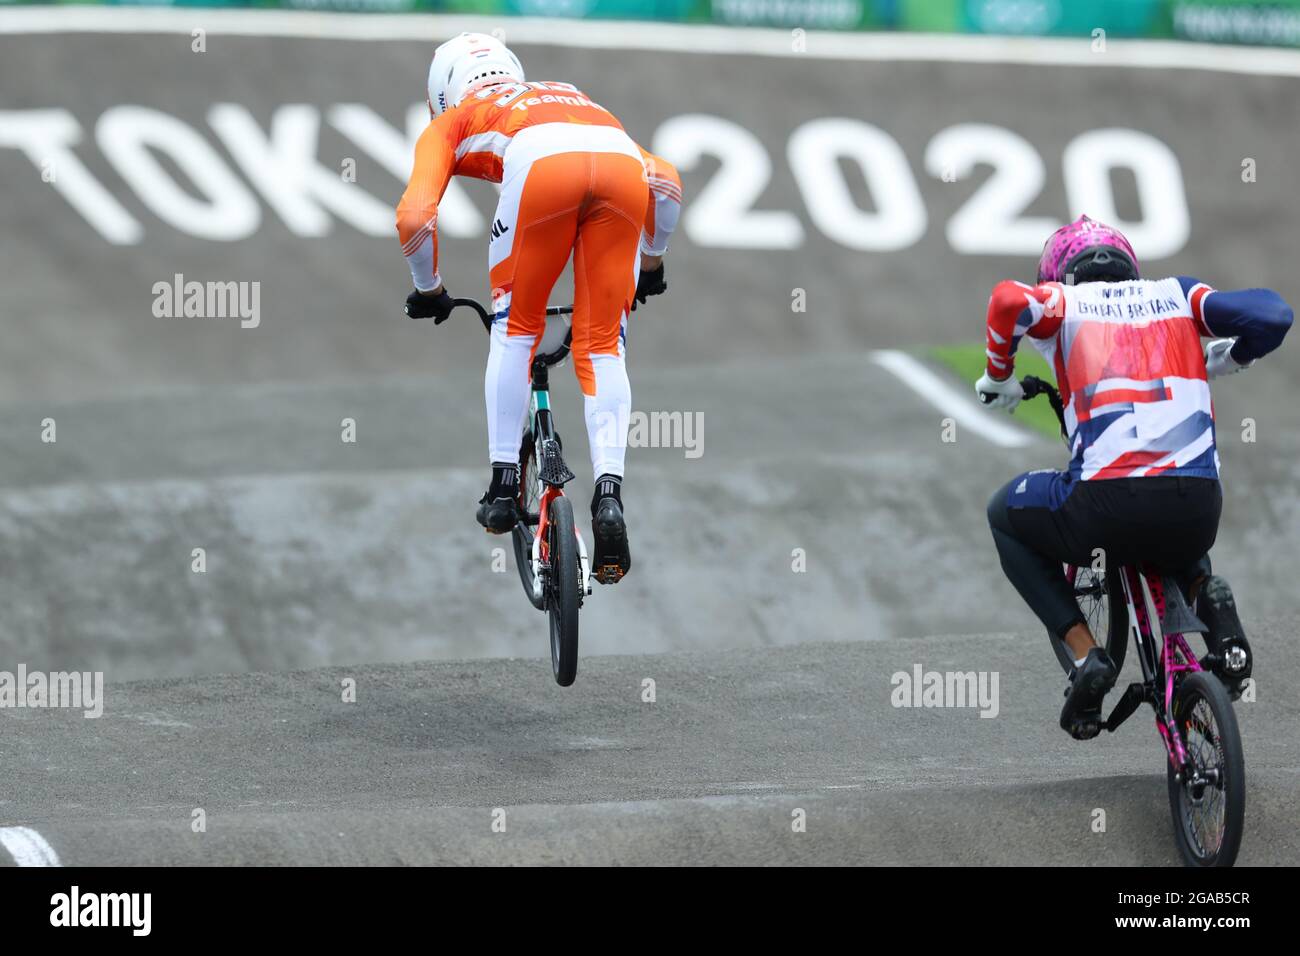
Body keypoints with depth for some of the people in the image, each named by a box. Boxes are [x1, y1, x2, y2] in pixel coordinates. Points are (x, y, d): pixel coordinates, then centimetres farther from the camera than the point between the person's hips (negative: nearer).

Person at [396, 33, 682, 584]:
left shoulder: (453, 123, 35)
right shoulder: (571, 98, 46)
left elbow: (414, 216, 18)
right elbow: (667, 182, 35)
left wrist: (428, 291, 35)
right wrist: (651, 265, 48)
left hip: (544, 165, -3)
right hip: (623, 161, 3)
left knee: (514, 329, 20)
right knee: (602, 348, 12)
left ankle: (504, 485, 17)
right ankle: (609, 494, -5)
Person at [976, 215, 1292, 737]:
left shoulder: (1066, 301, 15)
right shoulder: (1176, 294, 21)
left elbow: (1010, 301, -8)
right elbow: (1271, 314, 9)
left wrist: (997, 376, 12)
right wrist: (1228, 360, 32)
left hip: (1107, 504, -3)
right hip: (1199, 511, 3)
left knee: (1007, 514, 30)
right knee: (1180, 547, 42)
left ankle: (1084, 655, 12)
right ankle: (1207, 594, 6)